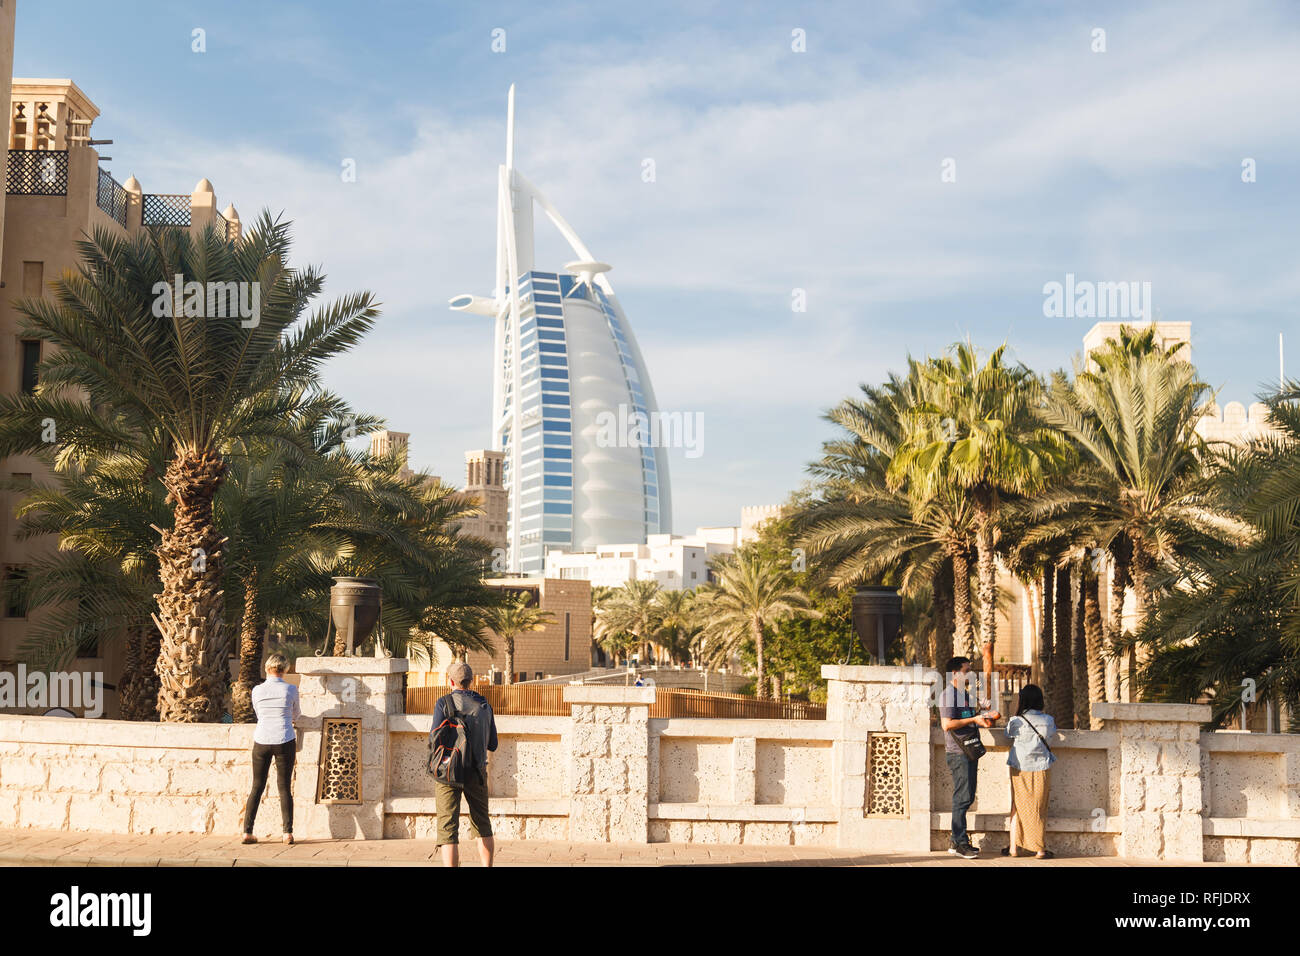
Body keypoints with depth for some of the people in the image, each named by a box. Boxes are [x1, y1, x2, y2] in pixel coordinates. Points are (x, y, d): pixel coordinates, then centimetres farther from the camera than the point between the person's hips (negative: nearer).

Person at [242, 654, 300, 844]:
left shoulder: (257, 690, 1)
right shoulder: (290, 689, -4)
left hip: (262, 741, 2)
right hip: (285, 741, -1)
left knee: (257, 787, 8)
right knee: (285, 787, 4)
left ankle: (247, 832, 4)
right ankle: (288, 832, 1)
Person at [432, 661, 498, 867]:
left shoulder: (444, 703, -6)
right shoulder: (484, 705, 7)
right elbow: (492, 744, 12)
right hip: (476, 771, 4)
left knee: (448, 828, -4)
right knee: (482, 825, 18)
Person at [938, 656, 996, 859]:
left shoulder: (965, 694, 20)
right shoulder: (948, 694, -10)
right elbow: (947, 724, -19)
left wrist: (984, 720, 13)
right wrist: (973, 720, -17)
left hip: (970, 751, 9)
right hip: (958, 752, -9)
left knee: (967, 798, 10)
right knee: (962, 798, -9)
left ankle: (956, 840, 16)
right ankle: (959, 842, -5)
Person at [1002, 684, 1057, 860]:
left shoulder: (1015, 721, -10)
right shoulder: (1048, 720, -6)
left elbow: (1009, 734, 8)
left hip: (1020, 769, 0)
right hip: (1040, 769, 0)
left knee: (1018, 807, 11)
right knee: (1038, 808, 7)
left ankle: (1013, 847, 15)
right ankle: (1040, 849, 8)